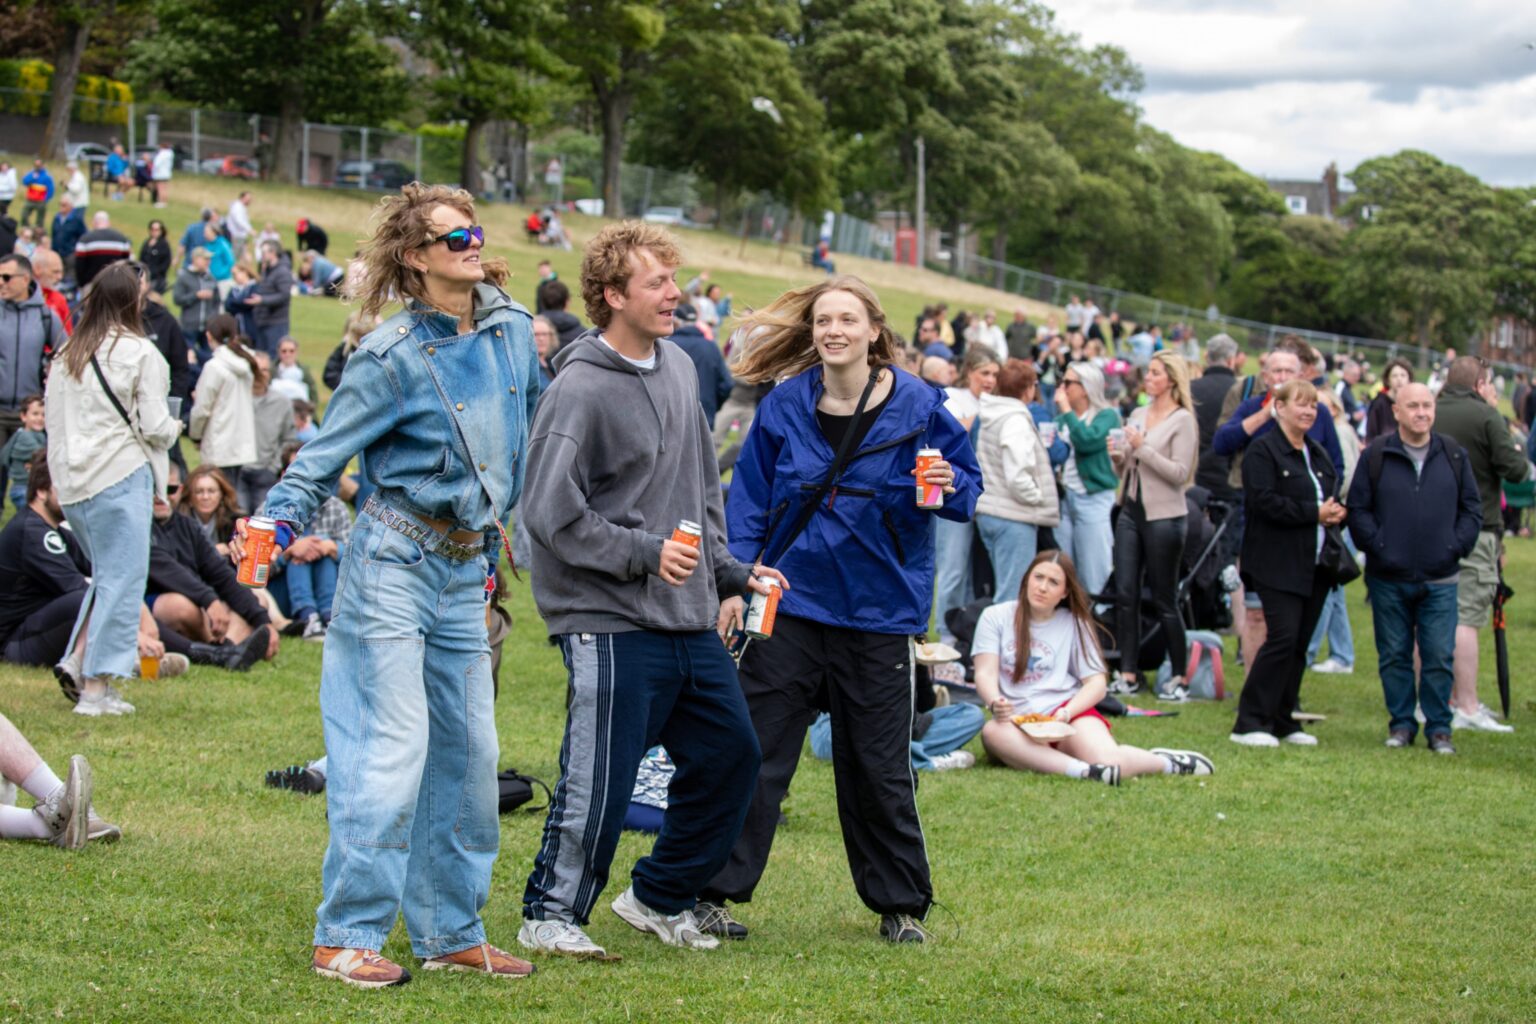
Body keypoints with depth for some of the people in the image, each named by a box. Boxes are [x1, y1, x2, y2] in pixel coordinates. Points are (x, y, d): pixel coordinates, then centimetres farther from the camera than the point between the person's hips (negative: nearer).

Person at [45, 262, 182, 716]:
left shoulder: (65, 355, 10)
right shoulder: (139, 353, -7)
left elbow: (53, 421, 11)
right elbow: (154, 426, -9)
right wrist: (174, 428, 11)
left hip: (72, 482, 7)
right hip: (120, 476, -6)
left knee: (105, 574, 21)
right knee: (122, 579, -2)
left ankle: (80, 663, 15)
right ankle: (96, 687, -4)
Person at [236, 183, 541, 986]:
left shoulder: (513, 330, 6)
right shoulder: (393, 356, -11)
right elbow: (324, 456, -11)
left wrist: (496, 536, 24)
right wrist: (278, 522, -27)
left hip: (467, 569, 7)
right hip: (394, 562, -7)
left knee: (468, 752, 8)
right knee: (394, 746, -11)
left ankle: (450, 932, 18)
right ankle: (346, 936, -4)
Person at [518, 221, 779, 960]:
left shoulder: (679, 368, 11)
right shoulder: (580, 390, -14)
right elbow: (552, 514, -16)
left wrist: (727, 568, 14)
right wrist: (645, 554, -18)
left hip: (690, 620, 8)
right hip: (610, 622, -8)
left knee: (731, 754, 12)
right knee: (599, 779, -5)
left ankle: (659, 896, 27)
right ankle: (551, 913, 13)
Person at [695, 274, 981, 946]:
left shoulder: (917, 406, -4)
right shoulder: (785, 405, 0)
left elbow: (968, 485, 3)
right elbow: (749, 498, 4)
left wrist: (948, 486, -20)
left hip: (879, 610, -1)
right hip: (789, 603, 1)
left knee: (879, 768, 7)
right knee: (754, 756, 1)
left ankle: (901, 905, 21)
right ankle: (714, 894, 10)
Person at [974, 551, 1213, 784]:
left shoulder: (1075, 624, 13)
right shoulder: (995, 617, 10)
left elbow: (1096, 683, 5)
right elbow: (985, 674, -1)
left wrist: (1067, 713, -16)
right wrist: (995, 703, -25)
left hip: (1070, 713, 0)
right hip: (1017, 722, 0)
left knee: (1108, 761, -32)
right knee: (992, 732, -37)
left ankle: (1165, 762, -2)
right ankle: (1082, 771, -46)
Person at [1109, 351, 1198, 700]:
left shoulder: (1182, 420, -7)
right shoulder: (1138, 415, 12)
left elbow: (1180, 473, -15)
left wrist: (1142, 448, -17)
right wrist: (1117, 455, -3)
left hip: (1163, 517, -6)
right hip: (1131, 511, 6)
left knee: (1164, 600, -1)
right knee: (1125, 594, 2)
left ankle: (1179, 677, 9)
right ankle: (1128, 674, 7)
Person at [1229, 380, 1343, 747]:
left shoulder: (1318, 455, 19)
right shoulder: (1263, 451, -6)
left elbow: (1335, 496, 23)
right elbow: (1264, 501, -18)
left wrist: (1335, 512, -1)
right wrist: (1314, 513, -18)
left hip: (1315, 565, 8)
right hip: (1278, 564, -8)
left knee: (1300, 644, 7)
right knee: (1283, 638, -14)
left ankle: (1282, 721, 14)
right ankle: (1250, 723, -10)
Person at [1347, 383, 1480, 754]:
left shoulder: (1454, 456, 6)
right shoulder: (1375, 457, 0)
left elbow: (1471, 508, 10)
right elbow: (1357, 508, 2)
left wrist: (1457, 545, -3)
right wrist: (1377, 544, -9)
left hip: (1440, 580, 0)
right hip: (1388, 579, 0)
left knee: (1439, 657, 0)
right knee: (1394, 656, 7)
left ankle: (1439, 728, 10)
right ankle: (1401, 723, 18)